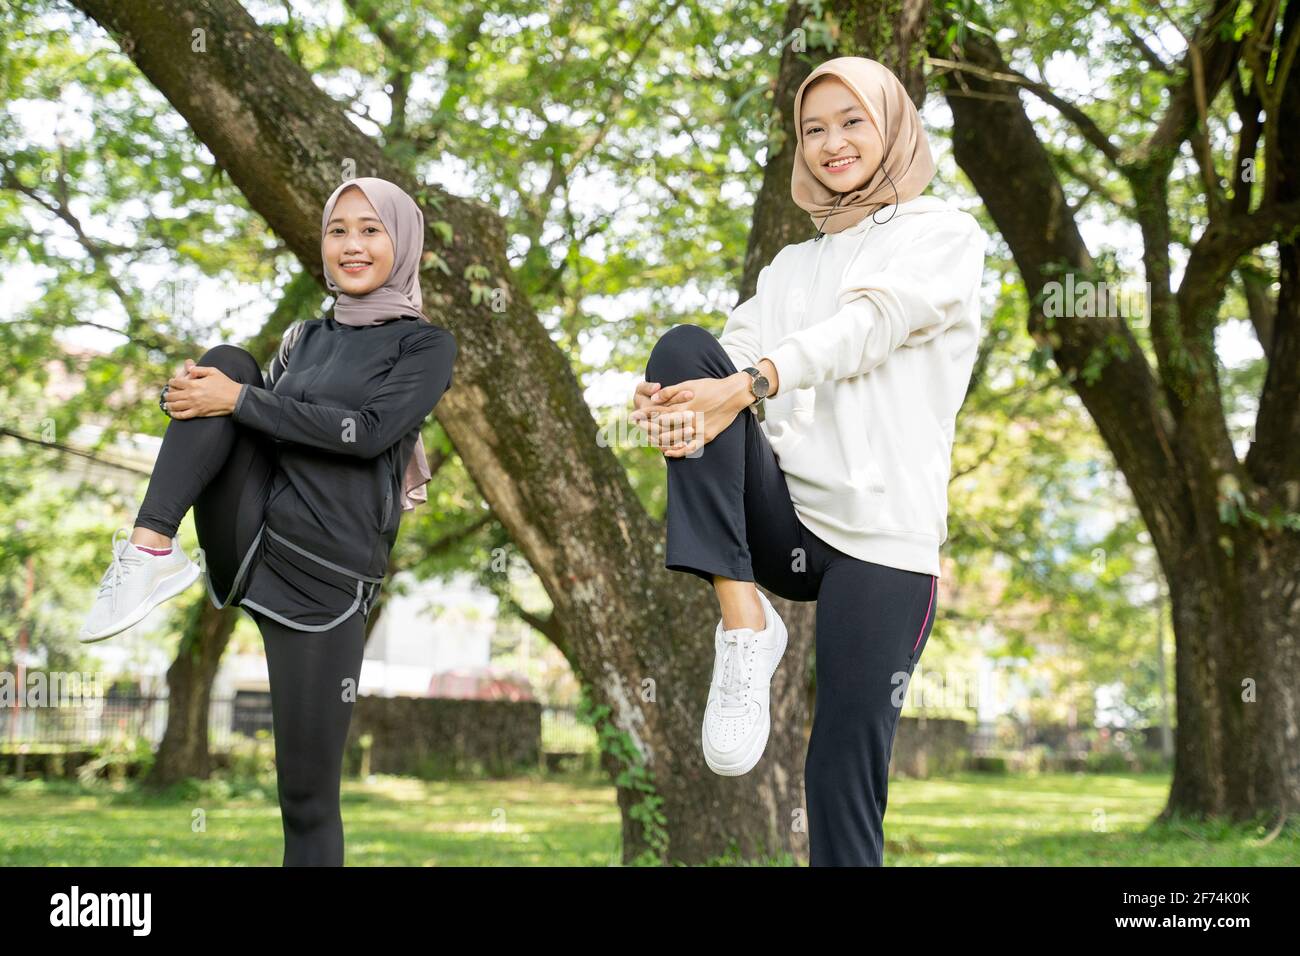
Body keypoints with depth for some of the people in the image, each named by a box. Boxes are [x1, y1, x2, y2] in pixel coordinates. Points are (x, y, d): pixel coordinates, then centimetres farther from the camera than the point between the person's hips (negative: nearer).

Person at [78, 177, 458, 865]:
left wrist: (238, 400, -15)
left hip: (322, 576, -4)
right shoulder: (303, 338, 20)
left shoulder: (426, 344, 4)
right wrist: (187, 393, -8)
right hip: (246, 538, 4)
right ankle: (150, 552, -25)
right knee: (225, 360, -14)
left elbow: (369, 430, -13)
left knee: (309, 795, -5)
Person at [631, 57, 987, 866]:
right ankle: (744, 622, -22)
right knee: (685, 350, -20)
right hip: (779, 519, 4)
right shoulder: (792, 266, 22)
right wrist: (682, 410, -22)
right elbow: (734, 361, 3)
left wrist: (745, 385, -30)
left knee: (845, 784, -11)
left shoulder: (944, 236, 8)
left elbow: (868, 324, -13)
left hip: (881, 539, -4)